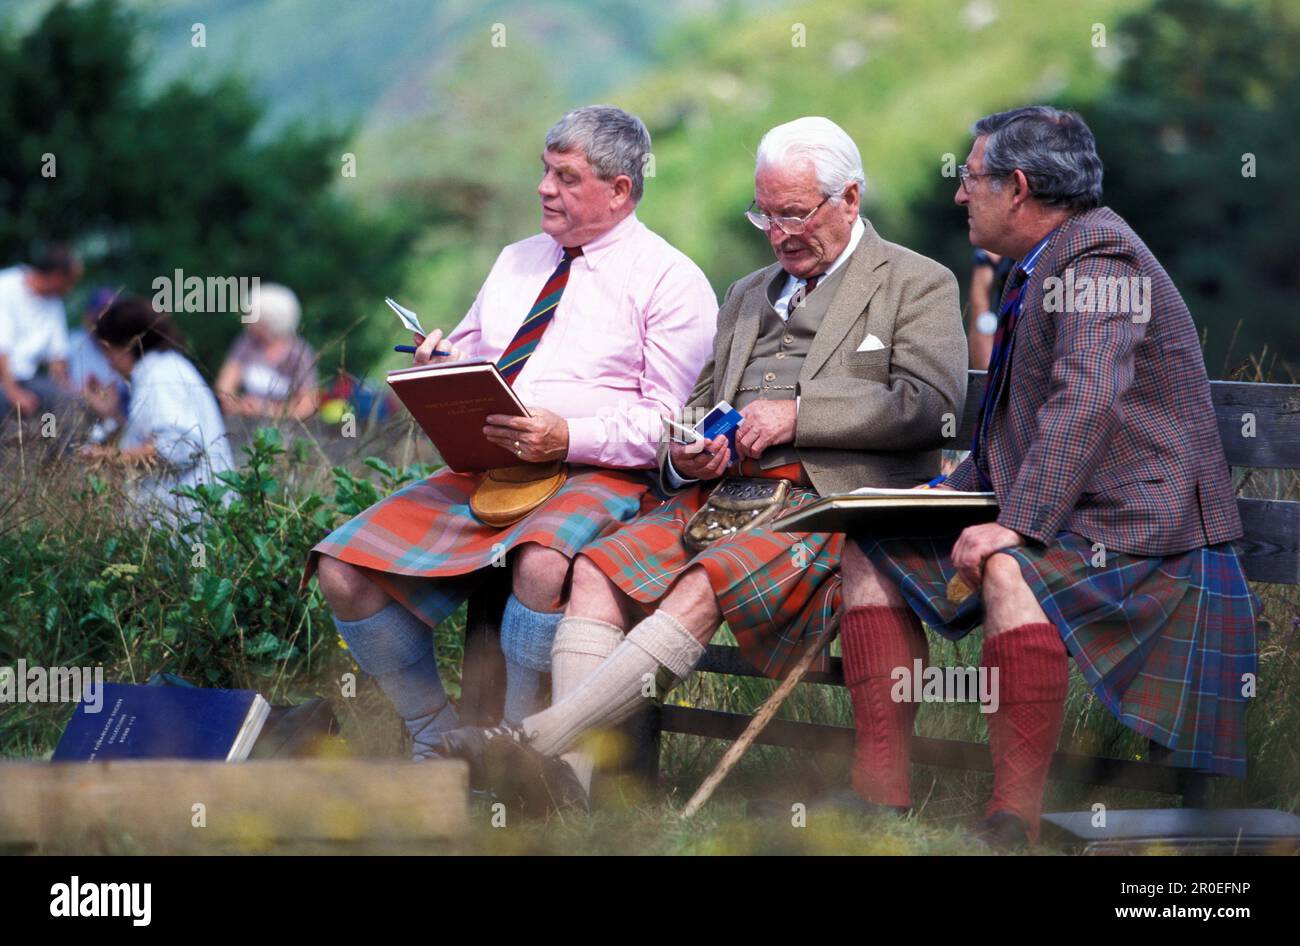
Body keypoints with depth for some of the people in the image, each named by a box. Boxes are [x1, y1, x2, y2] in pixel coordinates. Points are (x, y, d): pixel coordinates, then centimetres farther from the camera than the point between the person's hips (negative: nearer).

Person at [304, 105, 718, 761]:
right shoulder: (516, 262, 23)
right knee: (343, 571, -14)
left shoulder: (670, 281, 1)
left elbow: (668, 422, -7)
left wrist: (568, 437, -21)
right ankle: (437, 742, 1)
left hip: (596, 476, -6)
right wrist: (439, 369, 4)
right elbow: (466, 354, 29)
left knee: (541, 565, -41)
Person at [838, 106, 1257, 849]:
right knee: (874, 550, 5)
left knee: (1011, 574, -38)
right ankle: (883, 793, -2)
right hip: (1053, 522, 11)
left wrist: (1018, 526, -31)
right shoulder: (1041, 266, 18)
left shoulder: (1099, 256, -13)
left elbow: (1086, 403, -26)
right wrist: (949, 498, 12)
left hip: (1135, 532, -11)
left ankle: (1015, 817, -35)